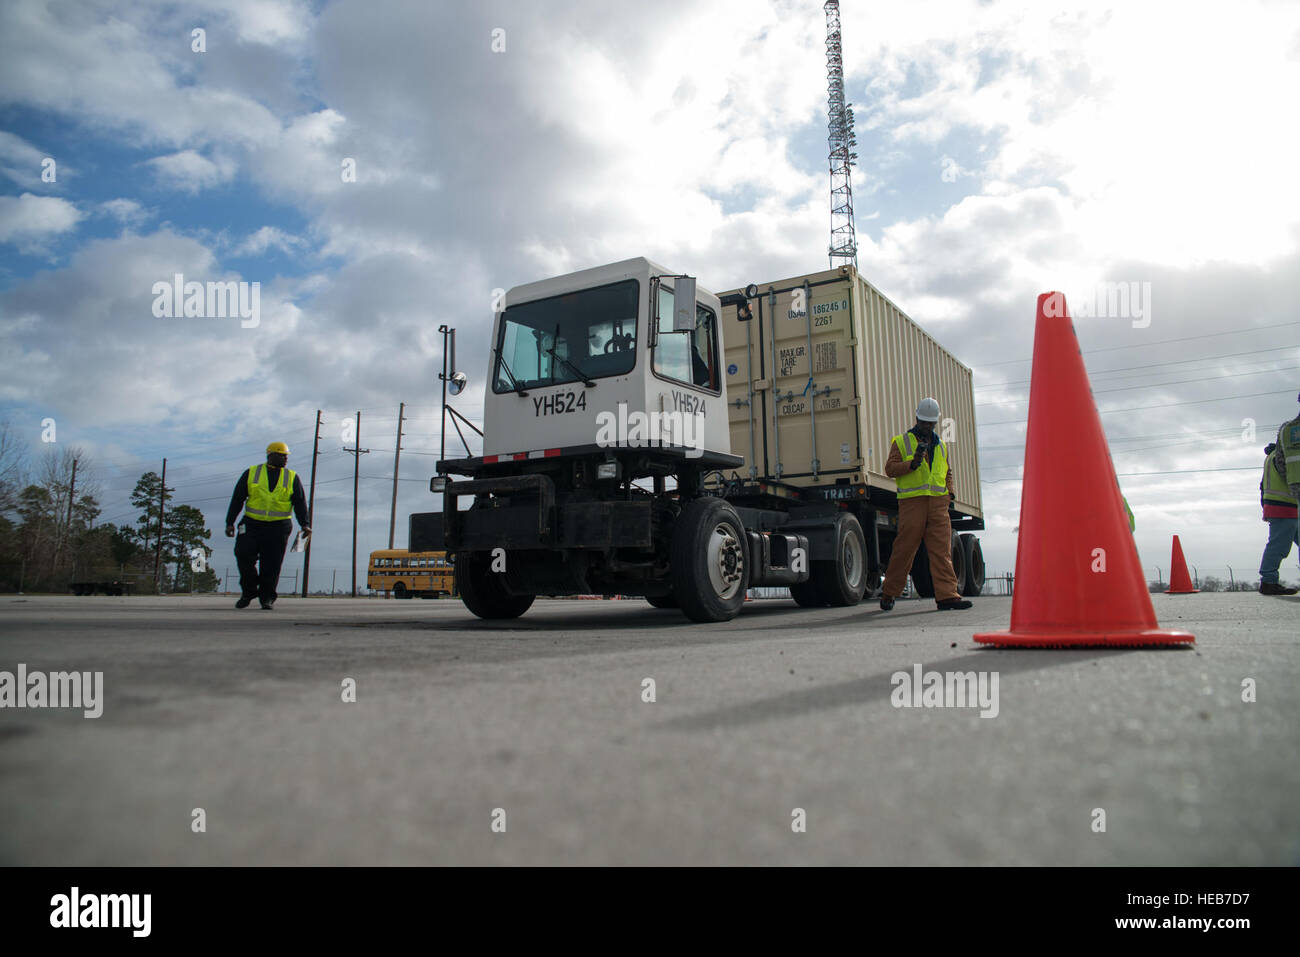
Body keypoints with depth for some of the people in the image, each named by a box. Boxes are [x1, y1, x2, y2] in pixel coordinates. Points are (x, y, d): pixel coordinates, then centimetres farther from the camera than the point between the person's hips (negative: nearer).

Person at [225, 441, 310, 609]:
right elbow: (237, 499, 8)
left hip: (278, 528, 0)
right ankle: (248, 592, 11)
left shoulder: (292, 478, 8)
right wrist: (230, 522, 2)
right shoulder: (251, 473, 8)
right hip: (252, 524, 1)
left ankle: (267, 597, 9)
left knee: (271, 564, -2)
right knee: (244, 556, -8)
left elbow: (300, 503, 4)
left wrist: (304, 524, -10)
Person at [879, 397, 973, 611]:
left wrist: (951, 490, 12)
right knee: (904, 549, -2)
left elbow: (947, 473, 30)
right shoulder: (901, 442, 8)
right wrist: (912, 464, -18)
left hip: (938, 502, 4)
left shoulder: (940, 446, 23)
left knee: (942, 550, -4)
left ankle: (947, 594, -6)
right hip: (912, 502, -4)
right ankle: (888, 592, 10)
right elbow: (890, 468, -2)